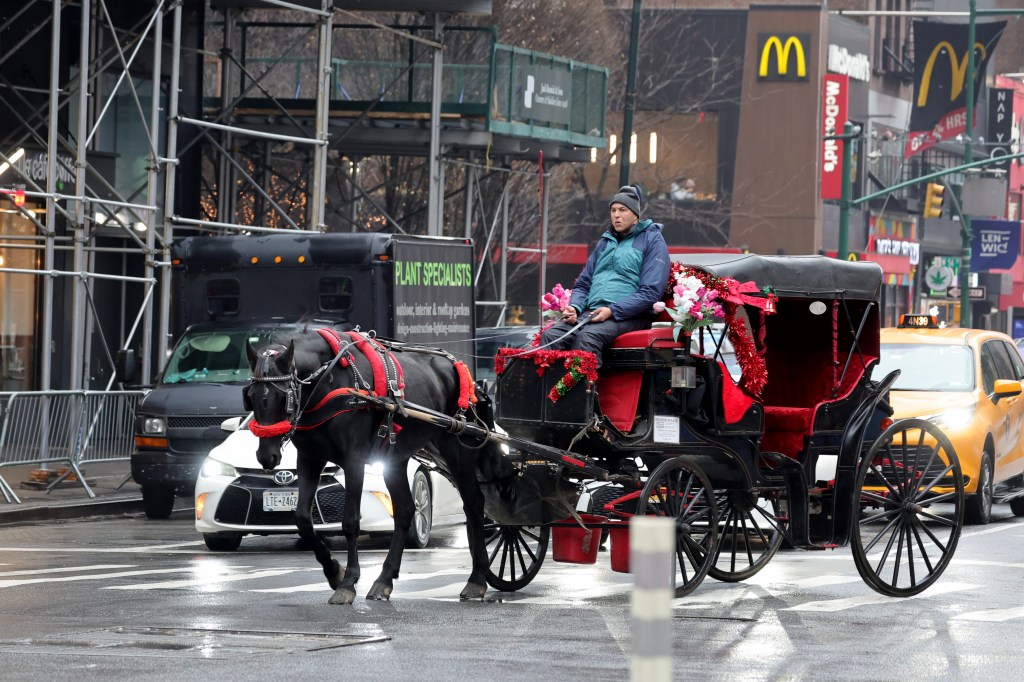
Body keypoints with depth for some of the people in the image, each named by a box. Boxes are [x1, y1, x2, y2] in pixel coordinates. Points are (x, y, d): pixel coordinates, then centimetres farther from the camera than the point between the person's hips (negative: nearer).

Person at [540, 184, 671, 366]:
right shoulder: (605, 241, 25)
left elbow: (650, 292, -6)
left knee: (587, 337, -37)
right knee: (550, 336, -22)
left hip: (629, 316, -6)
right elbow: (583, 283, 27)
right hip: (591, 312, 6)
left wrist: (612, 310, -16)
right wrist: (574, 307, 3)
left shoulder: (652, 240, 4)